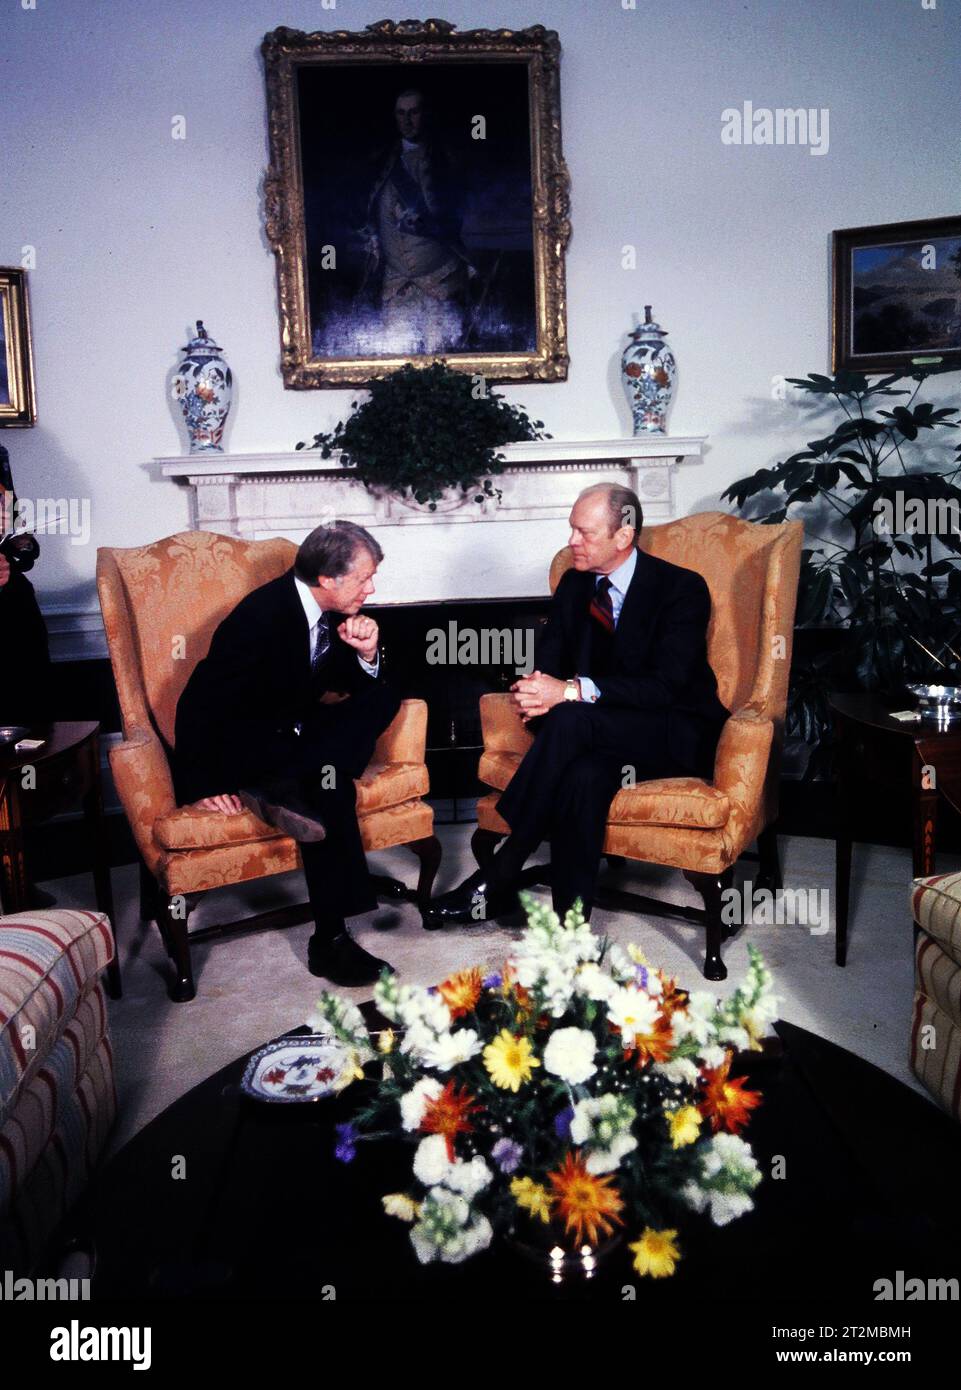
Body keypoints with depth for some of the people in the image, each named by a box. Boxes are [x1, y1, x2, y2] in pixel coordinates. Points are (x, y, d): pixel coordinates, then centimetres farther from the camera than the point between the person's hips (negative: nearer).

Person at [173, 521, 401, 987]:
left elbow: (355, 687, 7)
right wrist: (207, 785, -22)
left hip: (290, 731, 9)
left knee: (381, 700, -13)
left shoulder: (335, 611, -2)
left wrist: (365, 654, -16)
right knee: (330, 783, -33)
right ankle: (329, 943, -29)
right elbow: (200, 701, -23)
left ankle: (283, 787, -27)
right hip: (238, 746, -8)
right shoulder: (262, 615, -25)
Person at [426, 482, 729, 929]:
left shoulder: (682, 587, -12)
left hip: (676, 737, -4)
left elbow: (666, 685, -22)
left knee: (571, 719, -35)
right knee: (583, 775, -36)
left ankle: (498, 878, -30)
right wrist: (538, 692, -19)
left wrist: (572, 691, -31)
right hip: (601, 735, 5)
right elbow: (550, 661, 7)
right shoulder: (574, 584, 8)